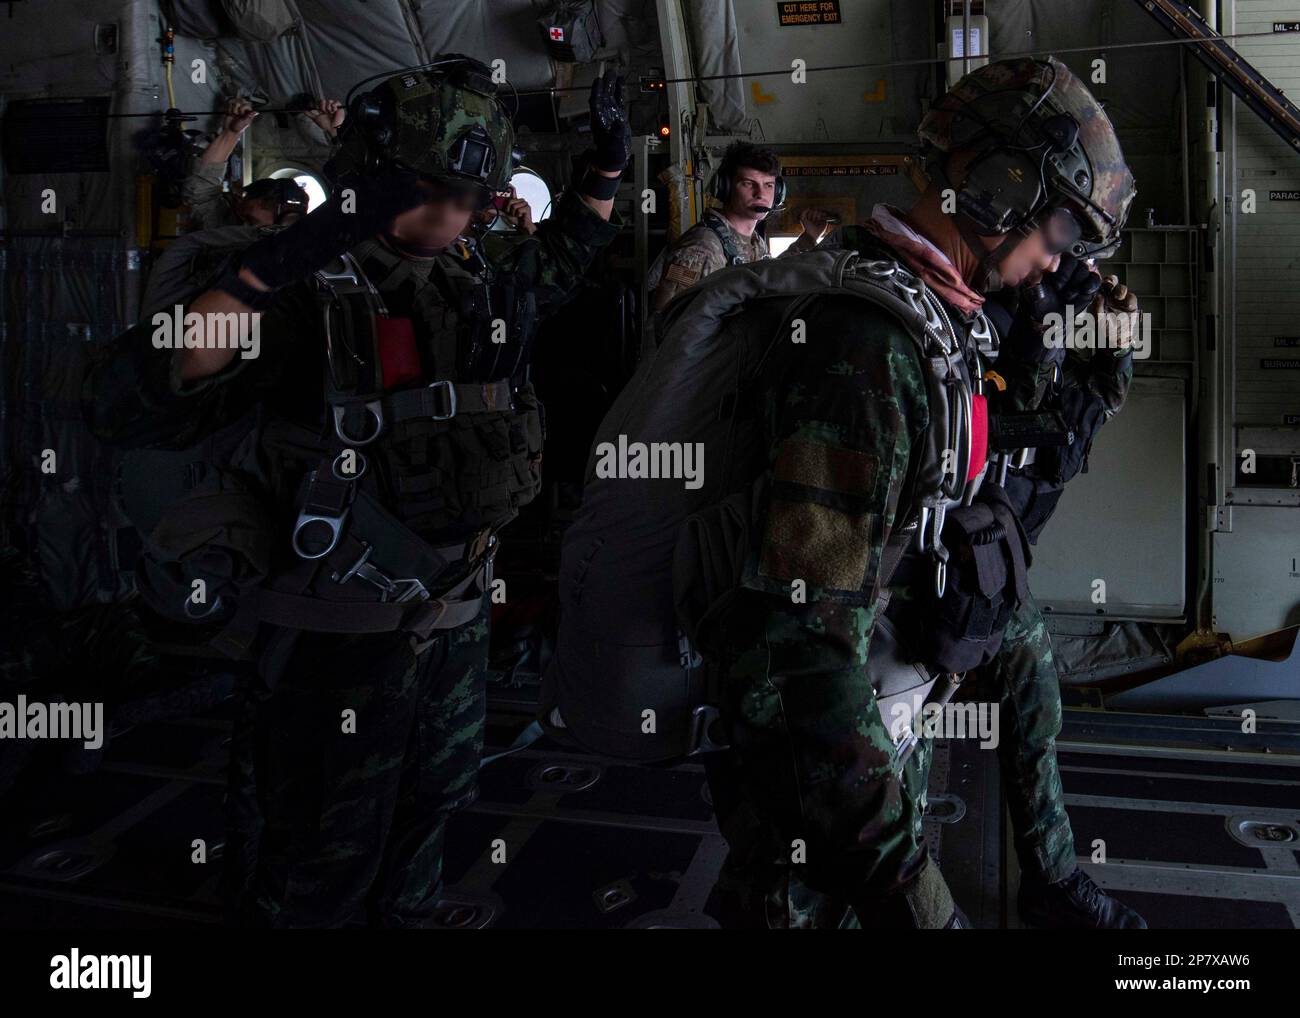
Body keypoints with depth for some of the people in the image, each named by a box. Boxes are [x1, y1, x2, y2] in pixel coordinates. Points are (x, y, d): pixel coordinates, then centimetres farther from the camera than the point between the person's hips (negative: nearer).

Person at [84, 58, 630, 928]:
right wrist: (274, 265, -40)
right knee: (312, 878, 12)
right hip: (336, 637, -6)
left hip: (456, 620, 7)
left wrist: (608, 169, 19)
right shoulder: (307, 294, -18)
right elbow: (129, 406, -32)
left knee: (427, 819, 27)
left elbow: (559, 261, 26)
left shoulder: (474, 286, 2)